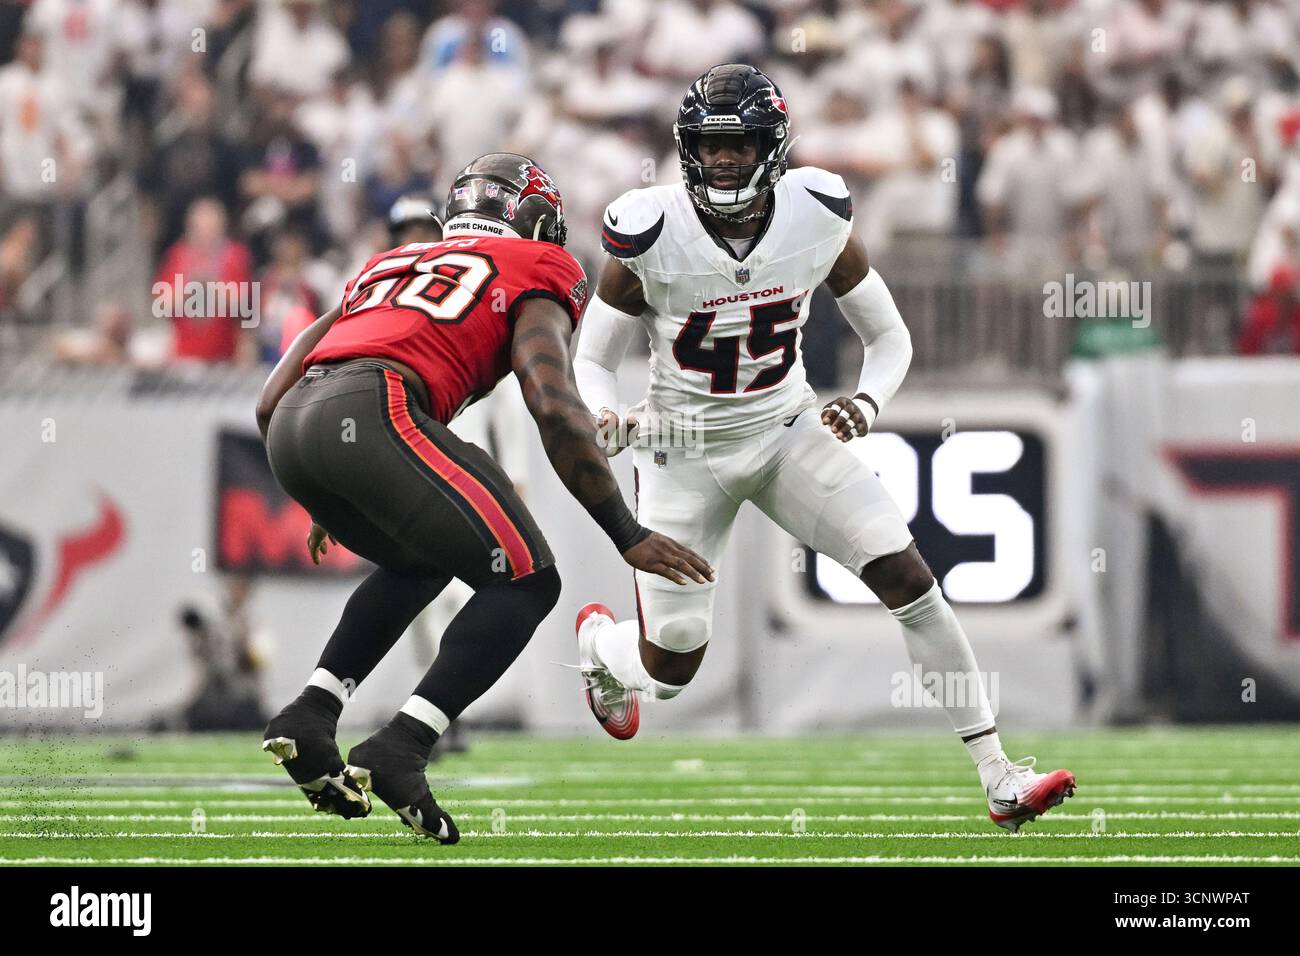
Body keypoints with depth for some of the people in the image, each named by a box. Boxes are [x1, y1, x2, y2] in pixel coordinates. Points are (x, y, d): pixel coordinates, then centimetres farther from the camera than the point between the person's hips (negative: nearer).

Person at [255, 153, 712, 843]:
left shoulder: (386, 265, 35)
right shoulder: (536, 276, 17)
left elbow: (270, 403, 31)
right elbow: (554, 409, 0)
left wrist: (323, 507, 46)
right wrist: (629, 537, 6)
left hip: (291, 427, 7)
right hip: (373, 415, -7)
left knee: (418, 564, 31)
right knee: (525, 581, 5)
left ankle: (308, 718, 17)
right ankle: (397, 753, -7)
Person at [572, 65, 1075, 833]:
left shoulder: (817, 219, -14)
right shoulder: (652, 236, -20)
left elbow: (890, 338, -1)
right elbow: (594, 362, -8)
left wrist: (867, 403, -22)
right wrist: (605, 419, -31)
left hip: (787, 430, 2)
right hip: (686, 450, -2)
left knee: (906, 574, -16)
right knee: (671, 672, 0)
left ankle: (999, 777, -12)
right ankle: (598, 640, 41)